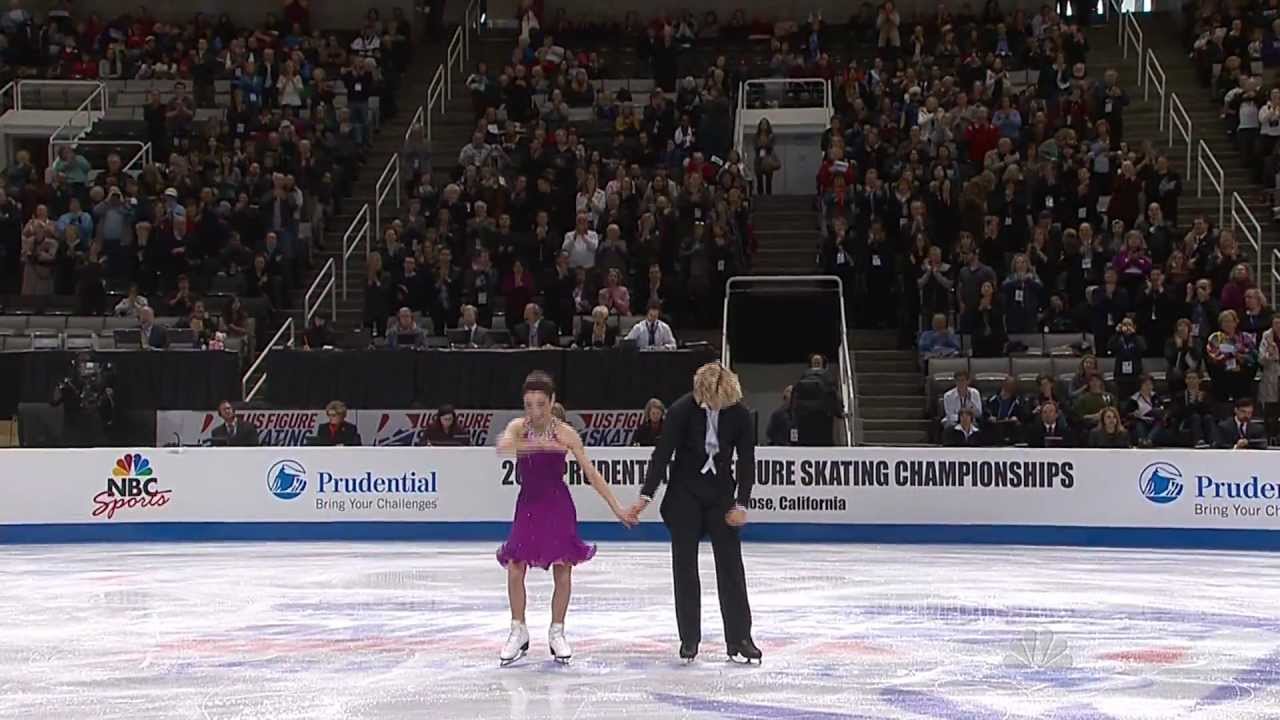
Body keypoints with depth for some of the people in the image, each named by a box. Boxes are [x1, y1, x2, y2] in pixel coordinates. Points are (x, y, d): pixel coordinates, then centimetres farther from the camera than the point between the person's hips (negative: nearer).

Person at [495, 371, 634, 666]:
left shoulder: (565, 433, -10)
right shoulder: (518, 427, -6)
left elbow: (591, 473, -6)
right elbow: (503, 447, -30)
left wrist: (616, 507, -8)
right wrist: (540, 444, -45)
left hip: (558, 507, -1)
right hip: (528, 506, 1)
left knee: (563, 572, 1)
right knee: (515, 570, -5)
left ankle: (557, 633, 17)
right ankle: (518, 633, 10)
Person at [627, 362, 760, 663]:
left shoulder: (739, 414, -12)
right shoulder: (682, 410, -17)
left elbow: (746, 461, -6)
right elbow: (663, 454, -15)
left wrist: (741, 504, -12)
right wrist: (646, 496, -19)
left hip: (721, 493, 1)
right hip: (684, 494, -1)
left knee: (730, 565, -1)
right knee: (684, 565, 1)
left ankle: (739, 639, 2)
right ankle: (689, 638, 10)